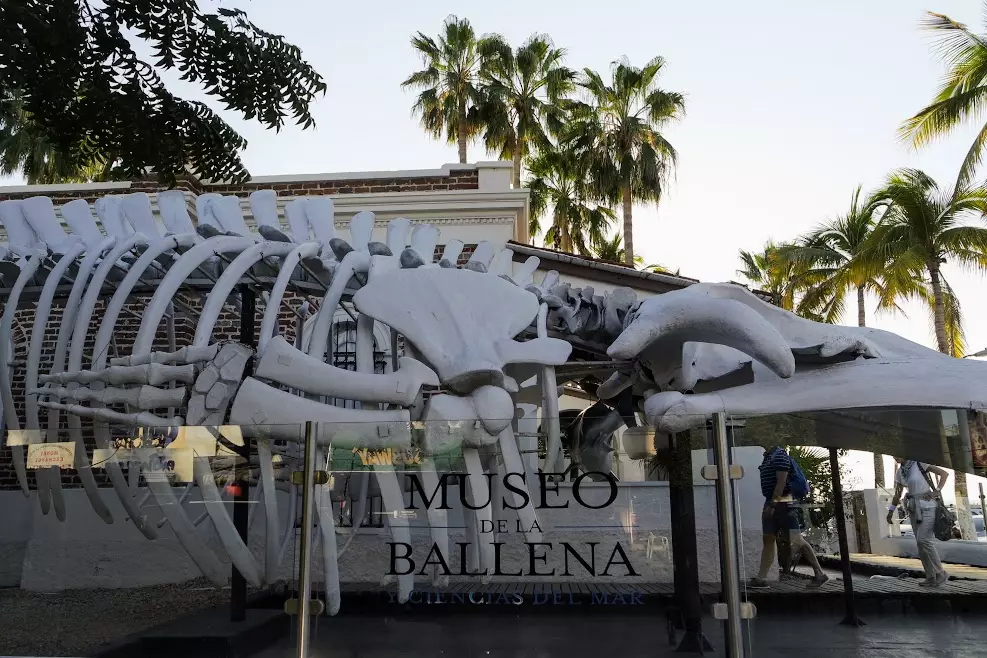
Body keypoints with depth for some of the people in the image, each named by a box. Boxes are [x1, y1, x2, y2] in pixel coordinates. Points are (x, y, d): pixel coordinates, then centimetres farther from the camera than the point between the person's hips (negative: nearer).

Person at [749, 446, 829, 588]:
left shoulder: (780, 455, -12)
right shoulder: (768, 457, 16)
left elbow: (781, 482, -19)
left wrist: (772, 504, -22)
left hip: (782, 503, -9)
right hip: (772, 503, 9)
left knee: (796, 540, -5)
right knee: (768, 539, 6)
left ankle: (819, 574, 5)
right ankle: (761, 578, 6)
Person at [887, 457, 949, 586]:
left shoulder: (919, 463, -10)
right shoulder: (899, 472, 9)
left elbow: (944, 473, -10)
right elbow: (897, 495, 14)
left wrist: (937, 491, -16)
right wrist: (891, 511, 6)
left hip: (926, 506, -7)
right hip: (913, 508, 7)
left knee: (923, 540, -14)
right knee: (921, 543, 4)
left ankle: (941, 573, -1)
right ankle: (931, 578, 9)